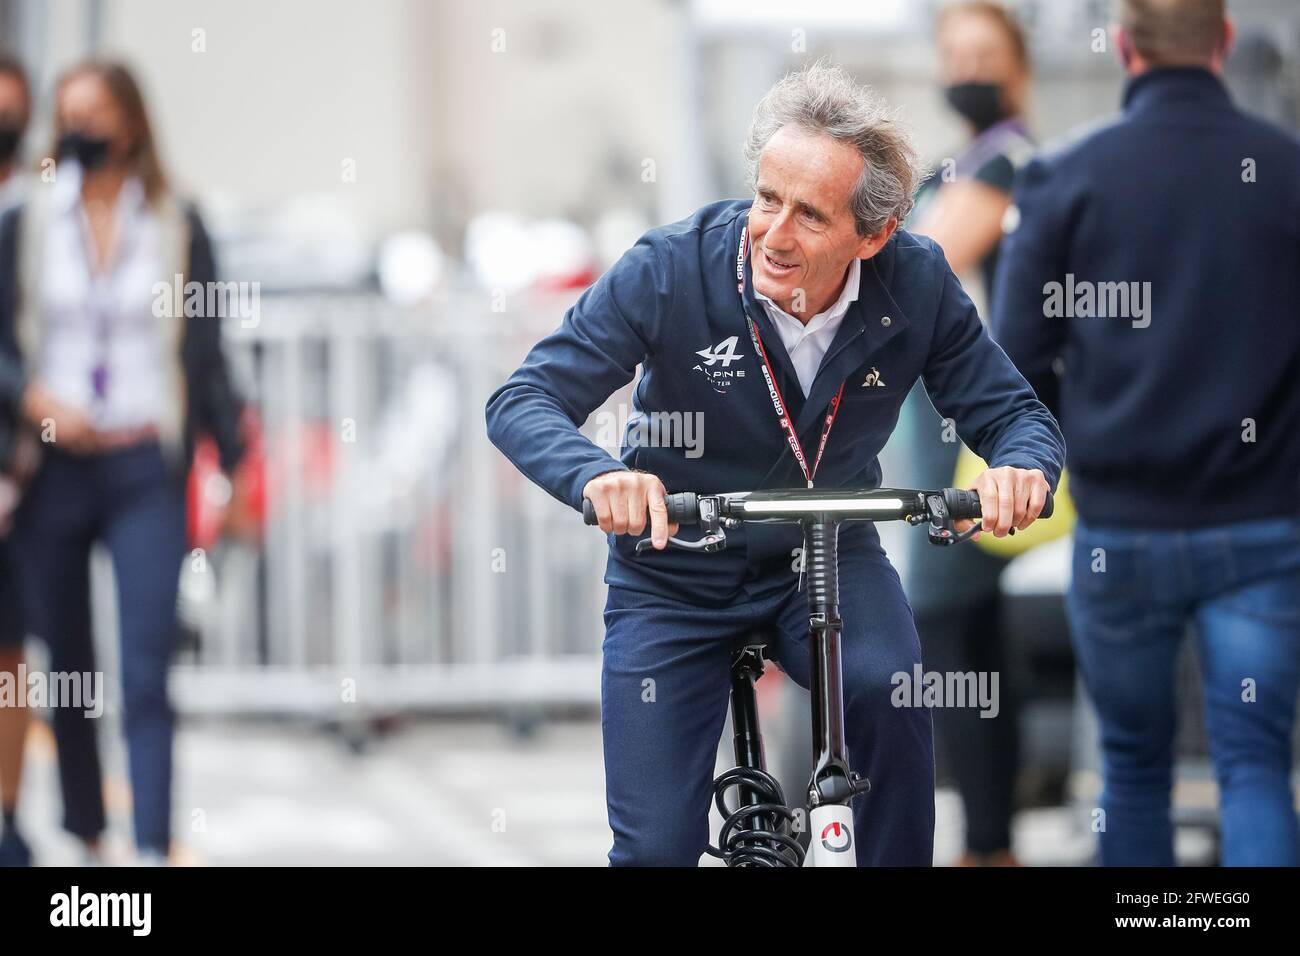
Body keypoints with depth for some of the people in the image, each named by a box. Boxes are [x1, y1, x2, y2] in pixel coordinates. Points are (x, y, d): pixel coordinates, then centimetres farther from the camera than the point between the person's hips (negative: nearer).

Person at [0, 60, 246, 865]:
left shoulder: (176, 226, 7)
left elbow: (206, 354, 9)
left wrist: (234, 464, 7)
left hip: (145, 471, -2)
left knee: (147, 669, -12)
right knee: (68, 668, 6)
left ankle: (154, 848, -18)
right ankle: (85, 837, 19)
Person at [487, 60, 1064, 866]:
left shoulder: (916, 284, -17)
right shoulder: (671, 271, -24)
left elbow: (1013, 413, -10)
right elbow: (523, 402, -25)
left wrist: (1021, 469, -36)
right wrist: (598, 476, -48)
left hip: (829, 556, 1)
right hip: (675, 577, -1)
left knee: (889, 688, -32)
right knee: (657, 845, -6)